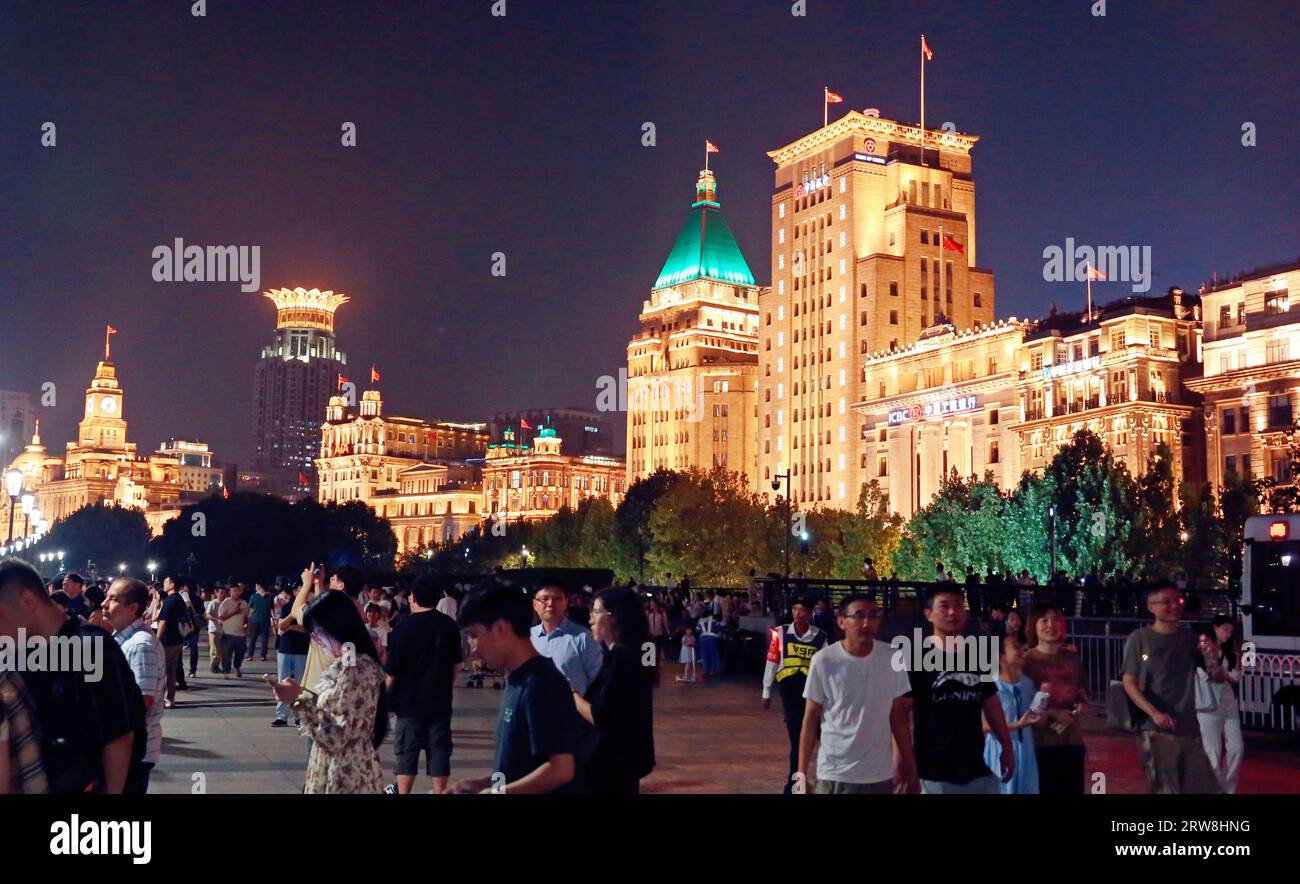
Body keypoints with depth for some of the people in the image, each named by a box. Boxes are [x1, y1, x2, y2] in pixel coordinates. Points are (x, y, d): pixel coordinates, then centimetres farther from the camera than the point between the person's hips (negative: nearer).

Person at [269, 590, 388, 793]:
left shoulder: (356, 669, -22)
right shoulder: (350, 663, 9)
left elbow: (335, 738, -24)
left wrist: (300, 700, -23)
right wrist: (300, 693, 12)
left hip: (346, 779, -9)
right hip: (338, 773, 9)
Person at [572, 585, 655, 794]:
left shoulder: (620, 656, -20)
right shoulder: (629, 651, 10)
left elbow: (600, 719, -23)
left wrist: (571, 694, -10)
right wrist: (577, 695, 8)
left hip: (613, 762, -9)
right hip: (624, 757, 9)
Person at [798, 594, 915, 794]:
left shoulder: (892, 658, -3)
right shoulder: (823, 661, -11)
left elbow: (898, 715, 6)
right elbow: (810, 719, -4)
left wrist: (910, 765, 6)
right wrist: (802, 773, -4)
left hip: (880, 774, 3)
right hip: (835, 774, -2)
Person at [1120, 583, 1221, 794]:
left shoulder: (1190, 638, 8)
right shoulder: (1139, 639, -3)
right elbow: (1129, 683, -5)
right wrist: (1154, 713, -18)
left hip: (1190, 728, 4)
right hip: (1155, 730, -4)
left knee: (1205, 788, 9)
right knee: (1165, 790, -1)